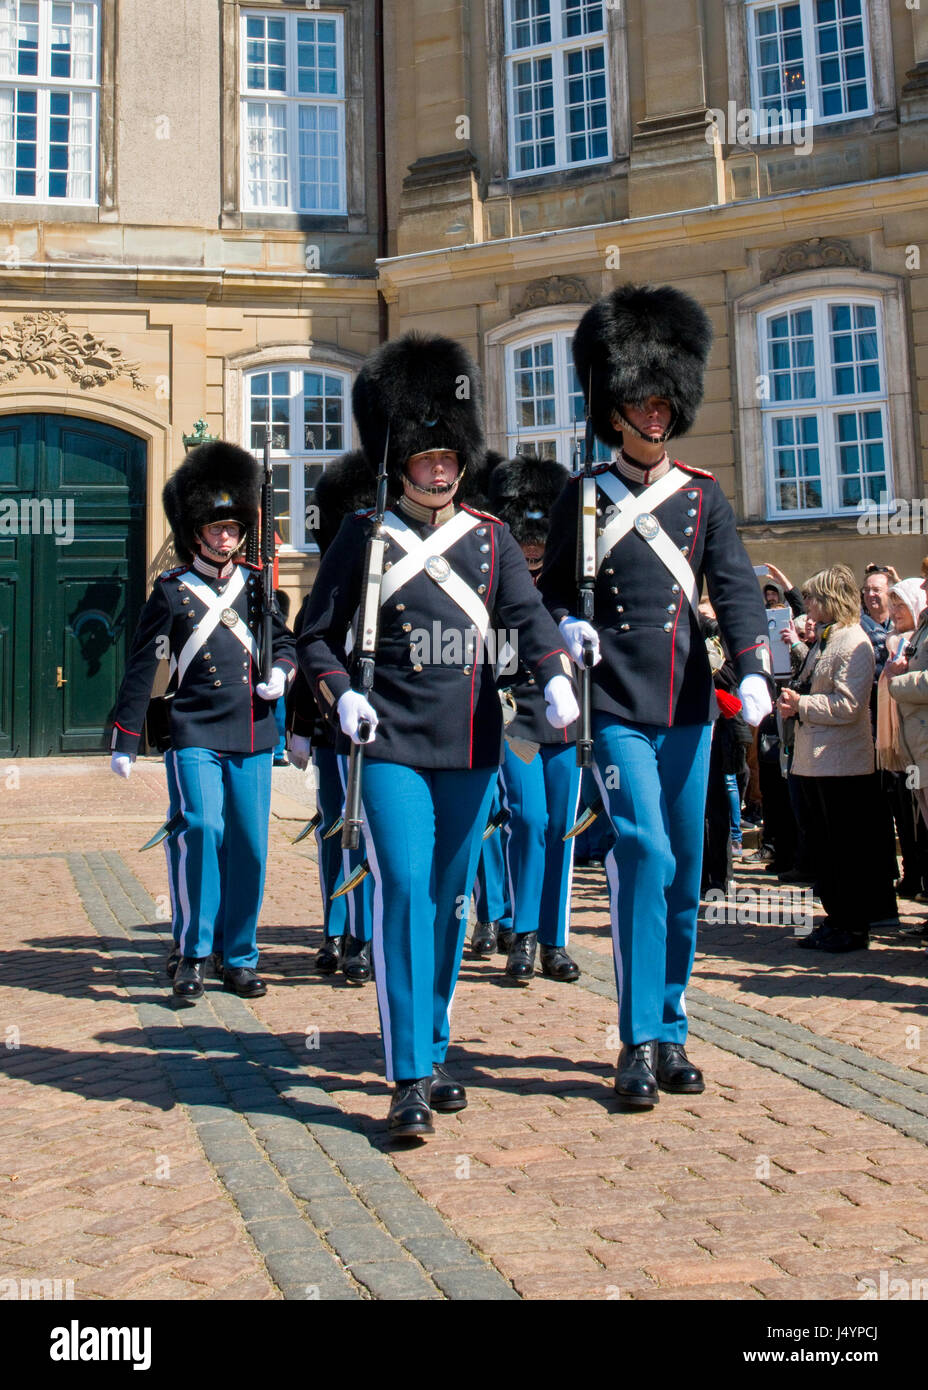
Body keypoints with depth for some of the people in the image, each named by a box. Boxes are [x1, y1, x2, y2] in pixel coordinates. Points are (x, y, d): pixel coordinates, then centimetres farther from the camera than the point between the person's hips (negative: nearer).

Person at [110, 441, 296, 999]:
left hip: (253, 737, 3)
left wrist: (281, 672, -3)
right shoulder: (173, 591, 1)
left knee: (249, 847, 5)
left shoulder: (255, 583, 11)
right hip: (196, 736, -3)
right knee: (202, 829, -19)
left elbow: (284, 638, 21)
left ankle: (241, 958, 18)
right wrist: (125, 741, 0)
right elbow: (142, 668, 2)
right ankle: (194, 953, -5)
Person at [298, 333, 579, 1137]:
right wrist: (340, 695, -14)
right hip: (390, 746, -3)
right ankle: (409, 1079, -7)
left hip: (471, 749, 4)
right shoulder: (365, 538, 2)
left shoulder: (491, 539, 8)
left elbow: (529, 618, -2)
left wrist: (557, 678, -22)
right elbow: (317, 635, 5)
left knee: (452, 902, 11)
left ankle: (435, 1053, 26)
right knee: (403, 892, -11)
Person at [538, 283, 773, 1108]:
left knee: (683, 876, 8)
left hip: (689, 709, 3)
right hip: (618, 709, -3)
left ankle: (671, 1030, 21)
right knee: (644, 854, -16)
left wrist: (753, 669, -19)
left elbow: (735, 586, -2)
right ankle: (641, 1042, -7)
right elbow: (554, 587, 9)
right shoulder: (584, 497, 4)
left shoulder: (704, 496, 8)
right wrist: (569, 628, -15)